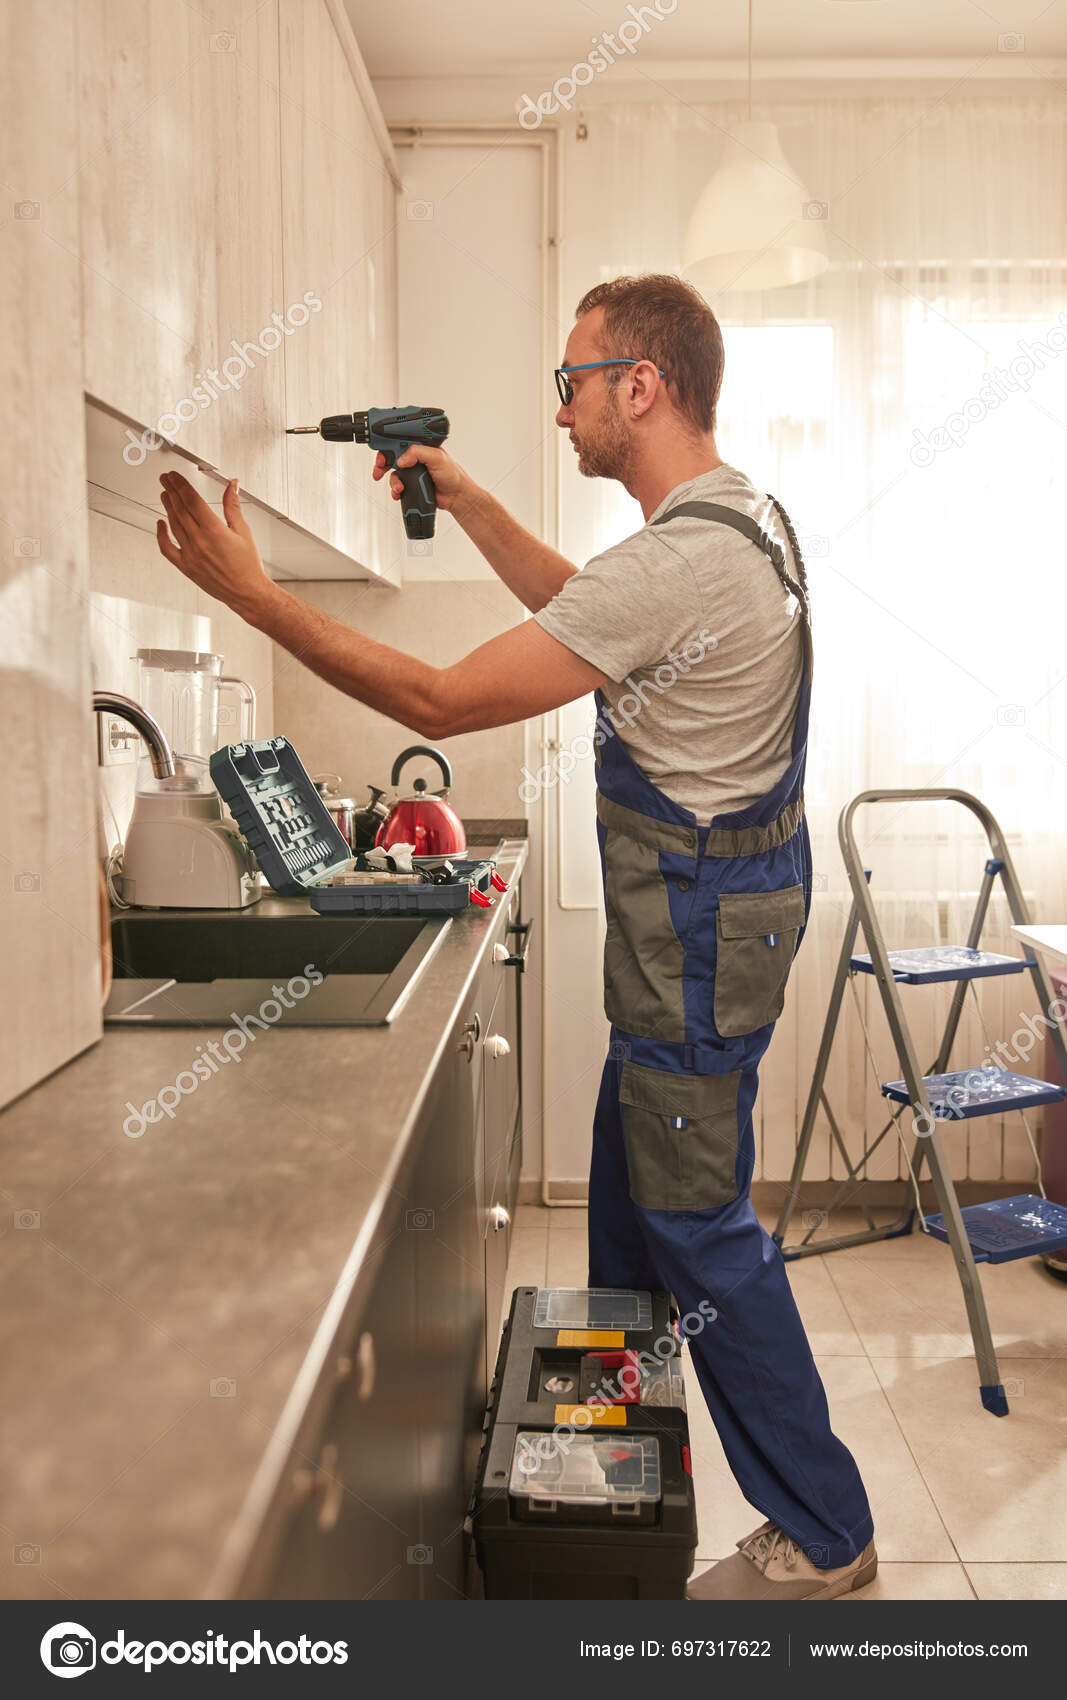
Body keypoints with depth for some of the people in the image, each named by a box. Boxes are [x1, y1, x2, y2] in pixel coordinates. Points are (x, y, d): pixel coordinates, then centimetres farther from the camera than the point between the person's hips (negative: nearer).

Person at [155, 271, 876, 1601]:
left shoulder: (679, 560, -25)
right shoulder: (741, 515, 9)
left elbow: (441, 701, -23)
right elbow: (572, 602, 23)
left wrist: (249, 592, -17)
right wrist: (461, 496, 19)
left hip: (699, 924, -10)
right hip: (709, 905, 10)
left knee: (697, 1218, 1)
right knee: (631, 1174, 22)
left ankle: (821, 1533, 19)